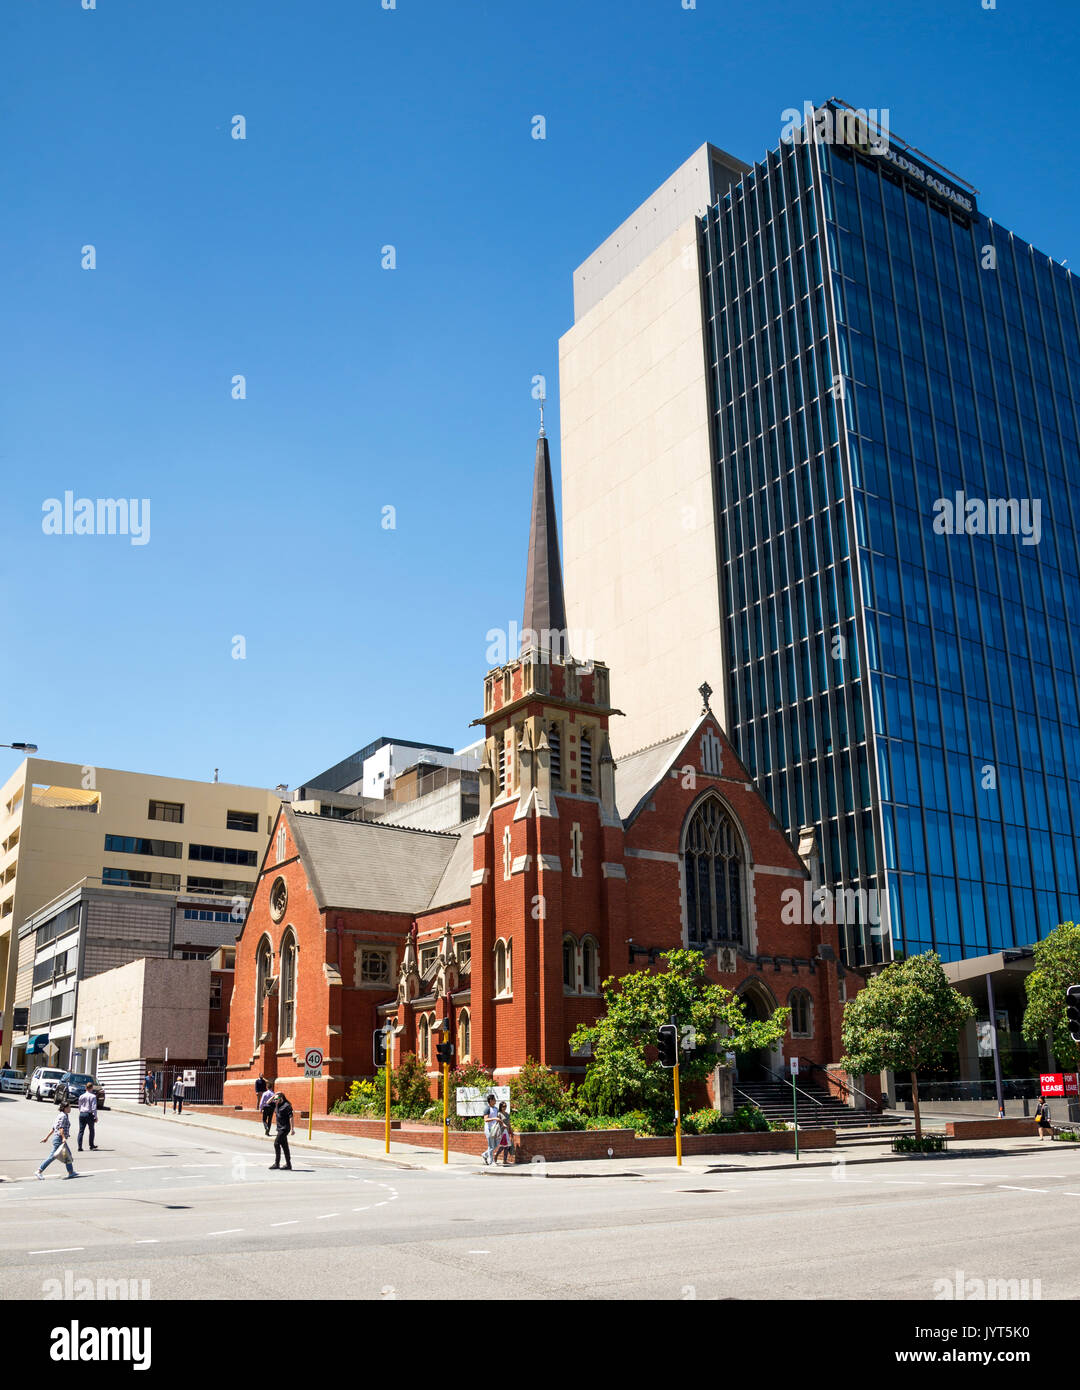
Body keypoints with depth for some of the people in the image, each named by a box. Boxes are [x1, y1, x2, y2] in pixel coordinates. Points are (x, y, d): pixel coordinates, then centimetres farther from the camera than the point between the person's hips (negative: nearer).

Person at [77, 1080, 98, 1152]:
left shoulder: (81, 1096, 7)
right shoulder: (93, 1096, -8)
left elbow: (79, 1106, 15)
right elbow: (94, 1107, -12)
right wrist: (95, 1116, -7)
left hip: (82, 1114, 4)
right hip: (89, 1114, -4)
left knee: (81, 1131, 4)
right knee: (92, 1130, 13)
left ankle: (80, 1147, -2)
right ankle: (91, 1145, 20)